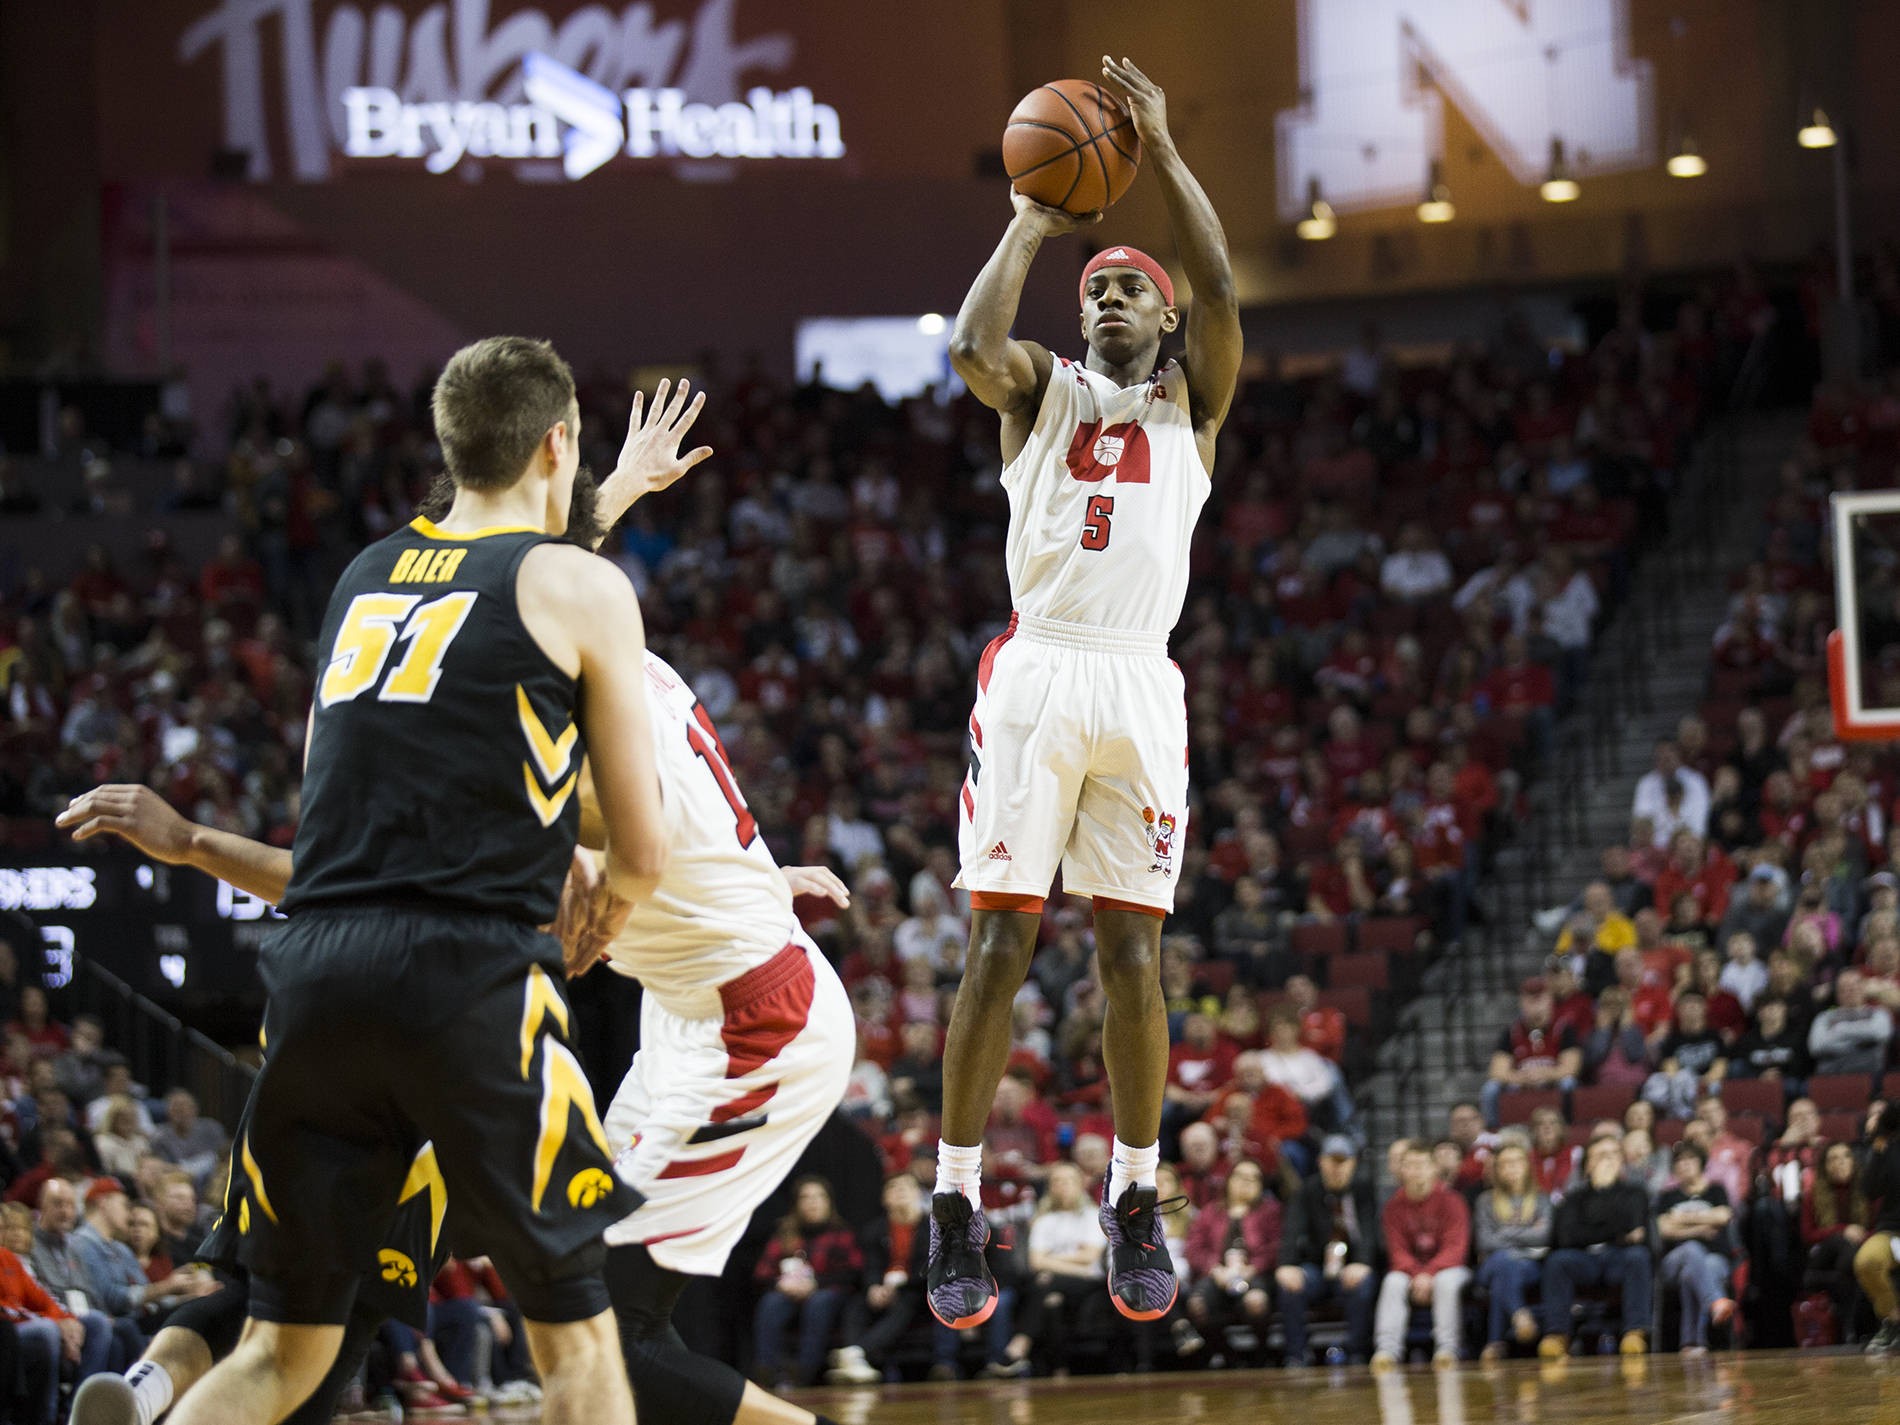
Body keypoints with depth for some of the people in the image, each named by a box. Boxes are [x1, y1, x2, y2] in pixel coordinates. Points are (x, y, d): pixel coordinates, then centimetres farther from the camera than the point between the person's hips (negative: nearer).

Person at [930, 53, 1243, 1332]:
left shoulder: (1188, 398, 16)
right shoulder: (1043, 387, 14)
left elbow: (1220, 286, -4)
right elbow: (972, 345, -9)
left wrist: (1161, 147, -3)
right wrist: (1032, 224, 1)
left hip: (1141, 687, 1)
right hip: (1035, 675, -1)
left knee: (1132, 951, -1)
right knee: (999, 943, -6)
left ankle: (1137, 1205, 9)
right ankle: (959, 1213, -3)